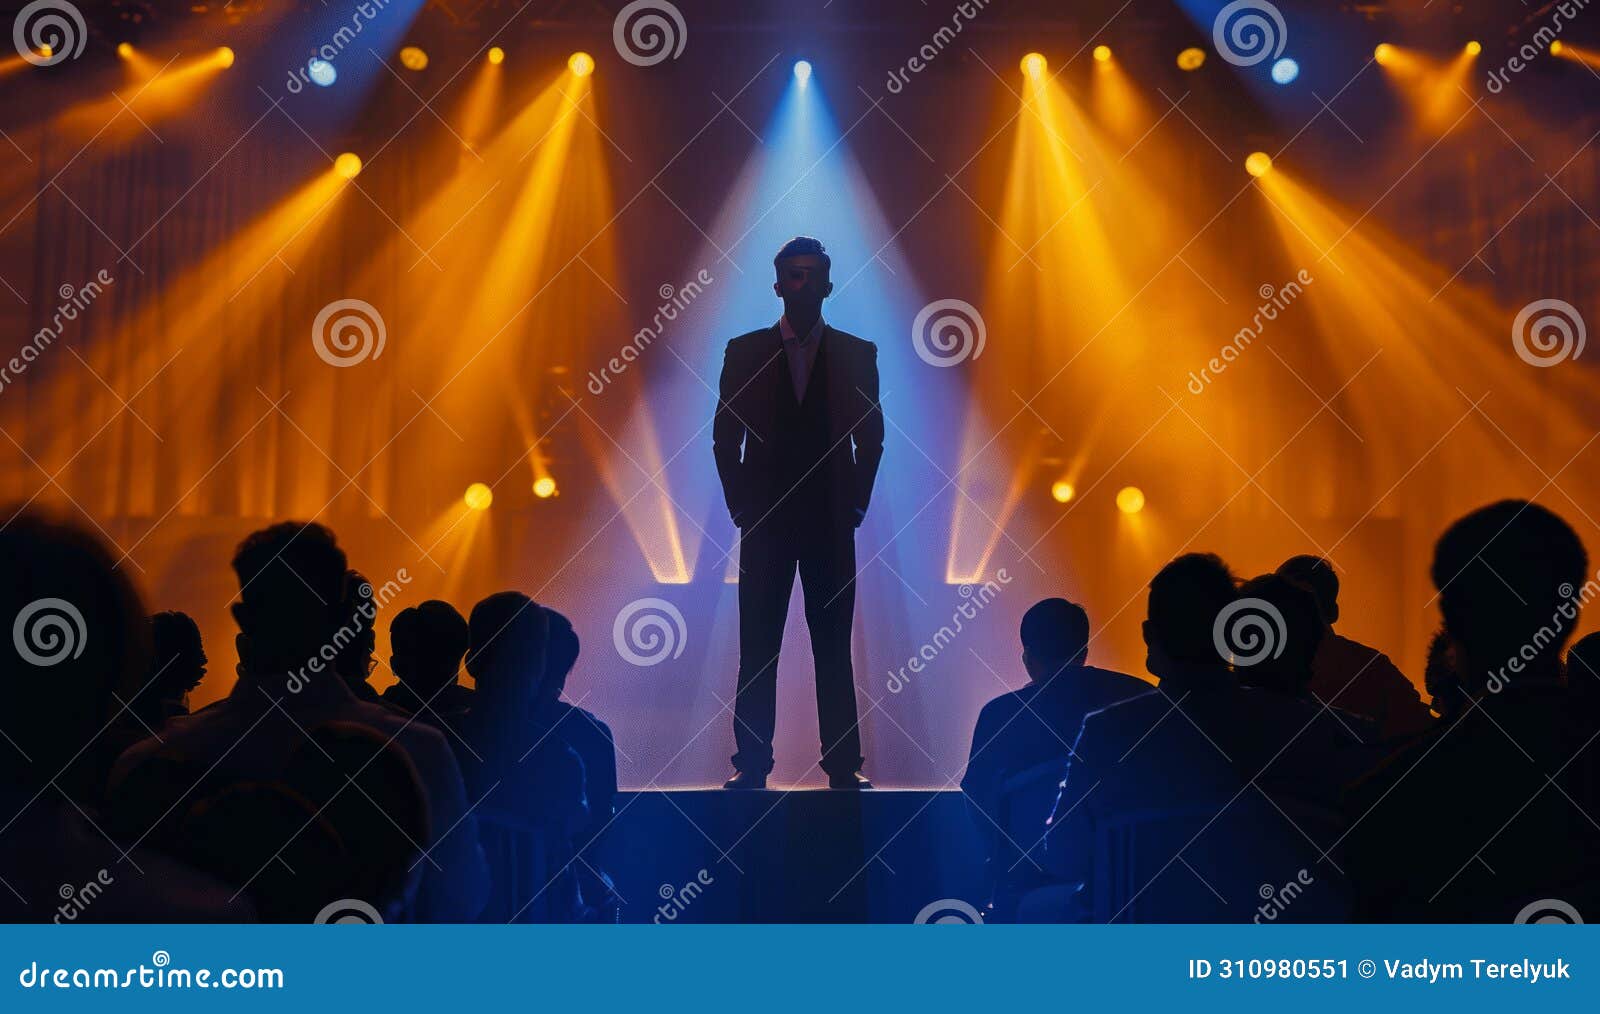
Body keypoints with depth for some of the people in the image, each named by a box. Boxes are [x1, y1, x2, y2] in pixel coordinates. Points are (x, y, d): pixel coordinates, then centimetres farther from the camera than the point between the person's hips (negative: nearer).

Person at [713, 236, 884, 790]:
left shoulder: (857, 354, 6)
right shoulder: (744, 352, 6)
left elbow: (871, 438, 9)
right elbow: (725, 437, 8)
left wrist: (856, 504, 1)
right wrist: (740, 505, 1)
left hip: (832, 522, 0)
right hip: (765, 520, 0)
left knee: (833, 647, 2)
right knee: (757, 650, 1)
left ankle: (844, 765, 7)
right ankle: (751, 764, 7)